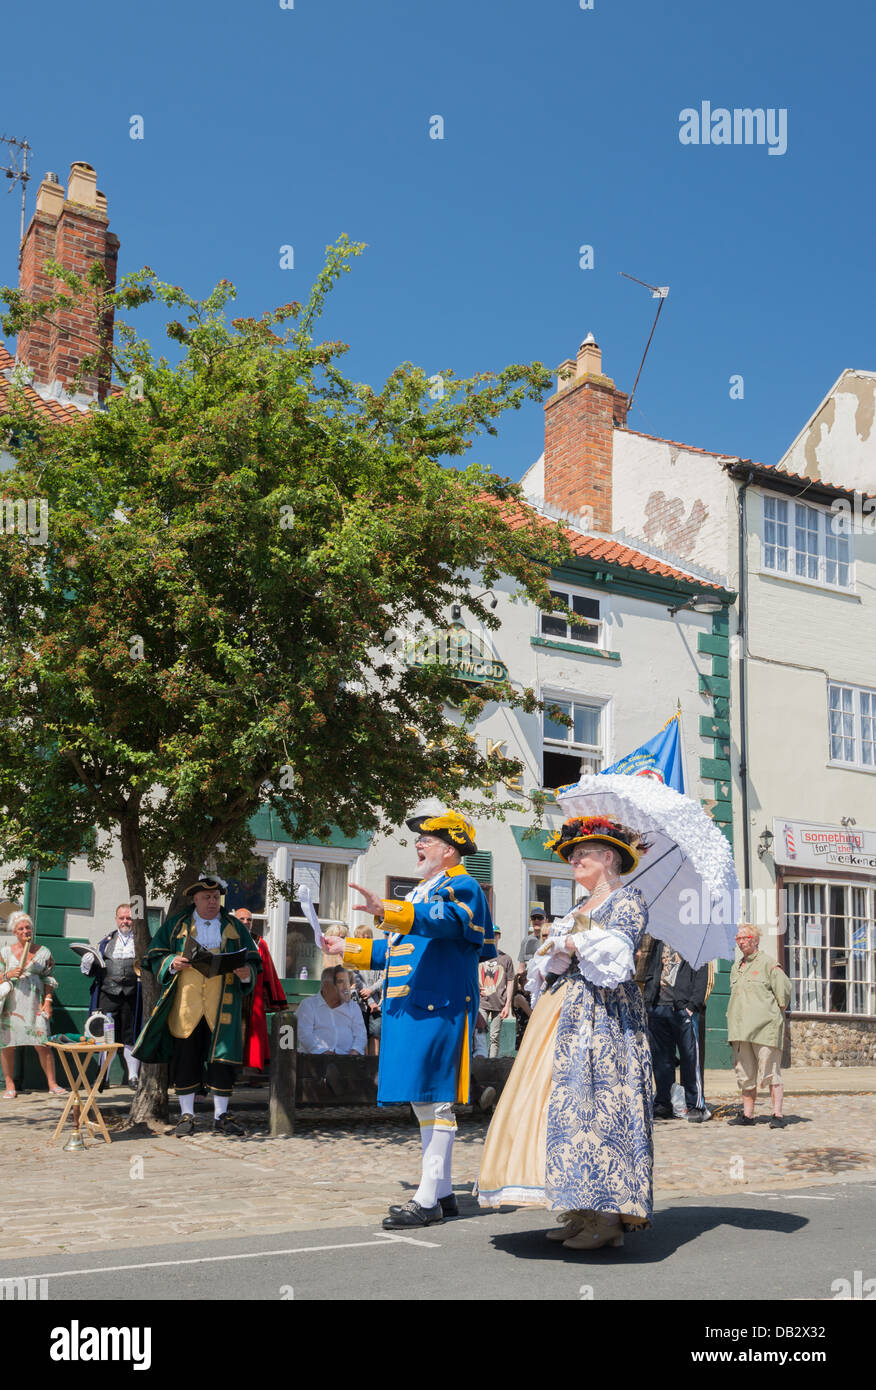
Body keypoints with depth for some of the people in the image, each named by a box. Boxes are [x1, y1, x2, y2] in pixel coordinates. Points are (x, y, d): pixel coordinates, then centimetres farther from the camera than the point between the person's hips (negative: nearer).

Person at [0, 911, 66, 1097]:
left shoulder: (43, 952, 7)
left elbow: (48, 980, 10)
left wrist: (48, 1001, 0)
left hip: (35, 1004, -1)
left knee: (43, 1044, -6)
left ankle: (52, 1084, 1)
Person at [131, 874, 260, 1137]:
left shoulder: (234, 927, 12)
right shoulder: (175, 925, 11)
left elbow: (252, 960, 12)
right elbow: (155, 956, 10)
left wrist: (246, 973, -10)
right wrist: (172, 963, -10)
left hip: (222, 1006, 0)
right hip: (185, 1005, 0)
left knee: (221, 1060, -1)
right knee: (185, 1059, 2)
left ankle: (221, 1117, 9)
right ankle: (187, 1115, 13)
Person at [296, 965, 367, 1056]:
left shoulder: (354, 1007, 20)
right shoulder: (308, 1004, 8)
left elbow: (360, 1035, 10)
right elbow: (304, 1034, -4)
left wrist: (355, 1051, -14)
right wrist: (325, 1052, -19)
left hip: (346, 1056, 4)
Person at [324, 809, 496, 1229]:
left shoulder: (463, 887, -5)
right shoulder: (422, 892, 25)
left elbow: (444, 919, -28)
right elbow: (398, 949, 32)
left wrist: (388, 910, -41)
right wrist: (348, 948, 29)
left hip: (440, 1009, -10)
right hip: (410, 1009, 10)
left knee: (435, 1101, -9)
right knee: (422, 1101, 12)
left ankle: (428, 1200, -6)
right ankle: (442, 1193, 20)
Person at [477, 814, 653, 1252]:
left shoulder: (627, 900, 1)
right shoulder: (580, 909, 25)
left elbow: (617, 950, -15)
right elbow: (552, 959, 20)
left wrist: (569, 944, -7)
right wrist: (546, 967, -1)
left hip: (602, 1014, -8)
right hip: (564, 1013, 8)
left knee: (596, 1098, -14)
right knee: (564, 1100, 2)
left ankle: (608, 1218, -12)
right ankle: (584, 1213, 4)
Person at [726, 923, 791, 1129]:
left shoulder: (768, 964, -2)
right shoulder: (735, 967, 19)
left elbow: (784, 990, -4)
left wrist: (777, 1013, -1)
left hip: (765, 1027, -7)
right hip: (741, 1028, 7)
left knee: (771, 1072, -7)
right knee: (745, 1073, 8)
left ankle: (777, 1115, -6)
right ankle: (747, 1114, 13)